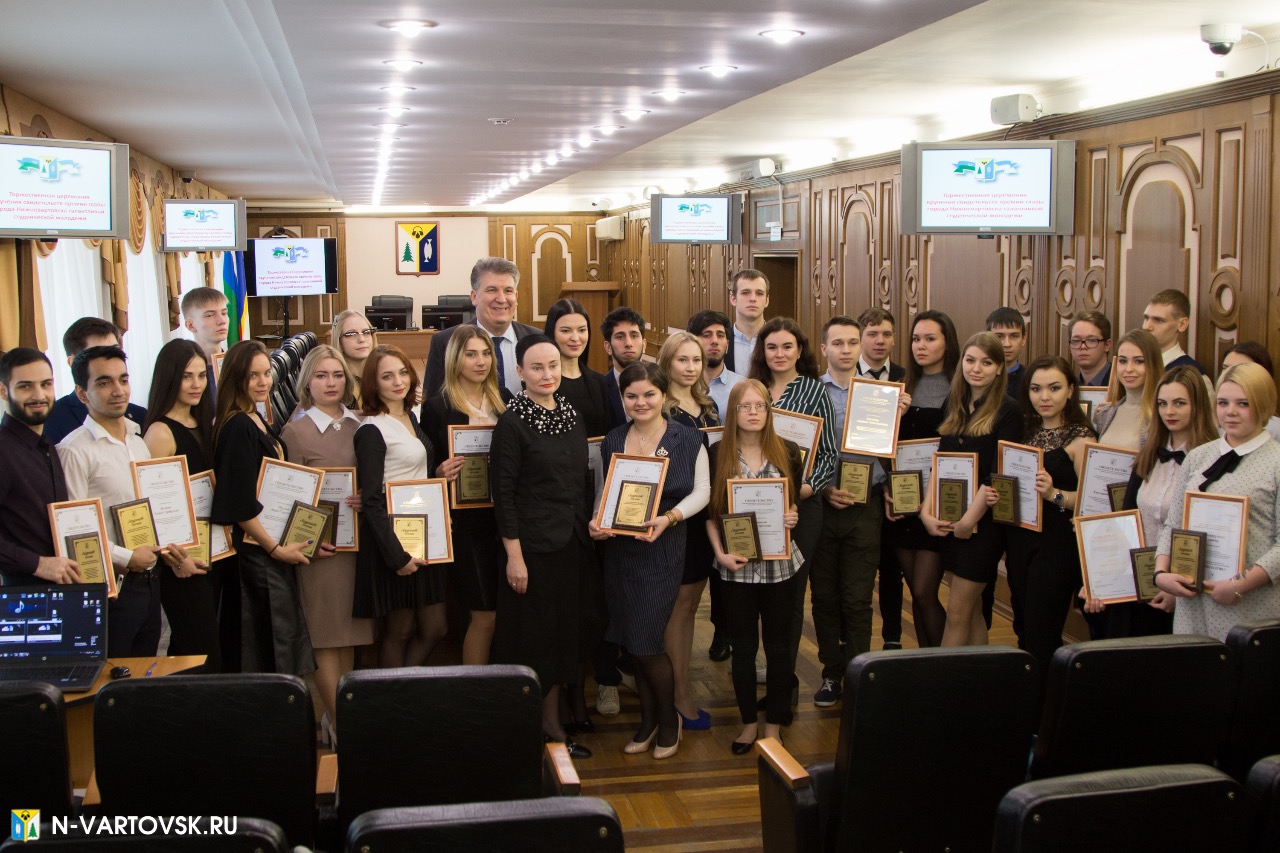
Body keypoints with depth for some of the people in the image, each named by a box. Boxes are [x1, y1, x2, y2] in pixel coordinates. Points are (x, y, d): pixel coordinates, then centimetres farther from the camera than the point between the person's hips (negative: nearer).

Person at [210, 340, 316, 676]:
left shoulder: (257, 421, 12)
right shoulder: (237, 427, -17)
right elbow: (239, 503, -20)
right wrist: (276, 549, -15)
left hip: (275, 546, 9)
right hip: (256, 550, -9)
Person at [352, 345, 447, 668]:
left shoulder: (411, 417, 11)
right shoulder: (371, 430, -13)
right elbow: (371, 500, -16)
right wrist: (397, 555, -19)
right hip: (392, 536, -8)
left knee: (435, 629, 9)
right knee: (399, 632, 2)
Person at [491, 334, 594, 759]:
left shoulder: (570, 414, 8)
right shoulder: (512, 422, -12)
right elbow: (503, 493, -13)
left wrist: (587, 529, 12)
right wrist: (513, 555, -15)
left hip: (571, 542, 7)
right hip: (532, 544, -7)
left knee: (563, 631, 14)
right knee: (530, 633, 1)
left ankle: (552, 723, 27)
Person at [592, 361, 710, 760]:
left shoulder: (688, 439, -4)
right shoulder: (612, 441, 8)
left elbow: (701, 491, -2)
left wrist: (669, 518, -17)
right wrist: (597, 521, -6)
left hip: (663, 550, -4)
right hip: (619, 550, 4)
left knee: (646, 642, -6)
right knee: (631, 642, 9)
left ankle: (668, 718, 19)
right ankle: (647, 719, 27)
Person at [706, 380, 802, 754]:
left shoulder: (787, 452, 0)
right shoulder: (718, 454, -2)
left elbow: (798, 501, 10)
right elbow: (709, 512, 1)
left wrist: (793, 516, -12)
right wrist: (721, 553, -10)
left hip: (780, 563, 1)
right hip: (737, 565, 0)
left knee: (778, 644, 8)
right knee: (744, 645, 9)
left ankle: (774, 724, 22)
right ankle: (748, 721, 24)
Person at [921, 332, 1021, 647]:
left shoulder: (1007, 412, -7)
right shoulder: (954, 406, 11)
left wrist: (969, 520, -15)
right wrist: (927, 512, -3)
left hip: (982, 523, -6)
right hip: (949, 522, 6)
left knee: (957, 613, -4)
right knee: (972, 611, 12)